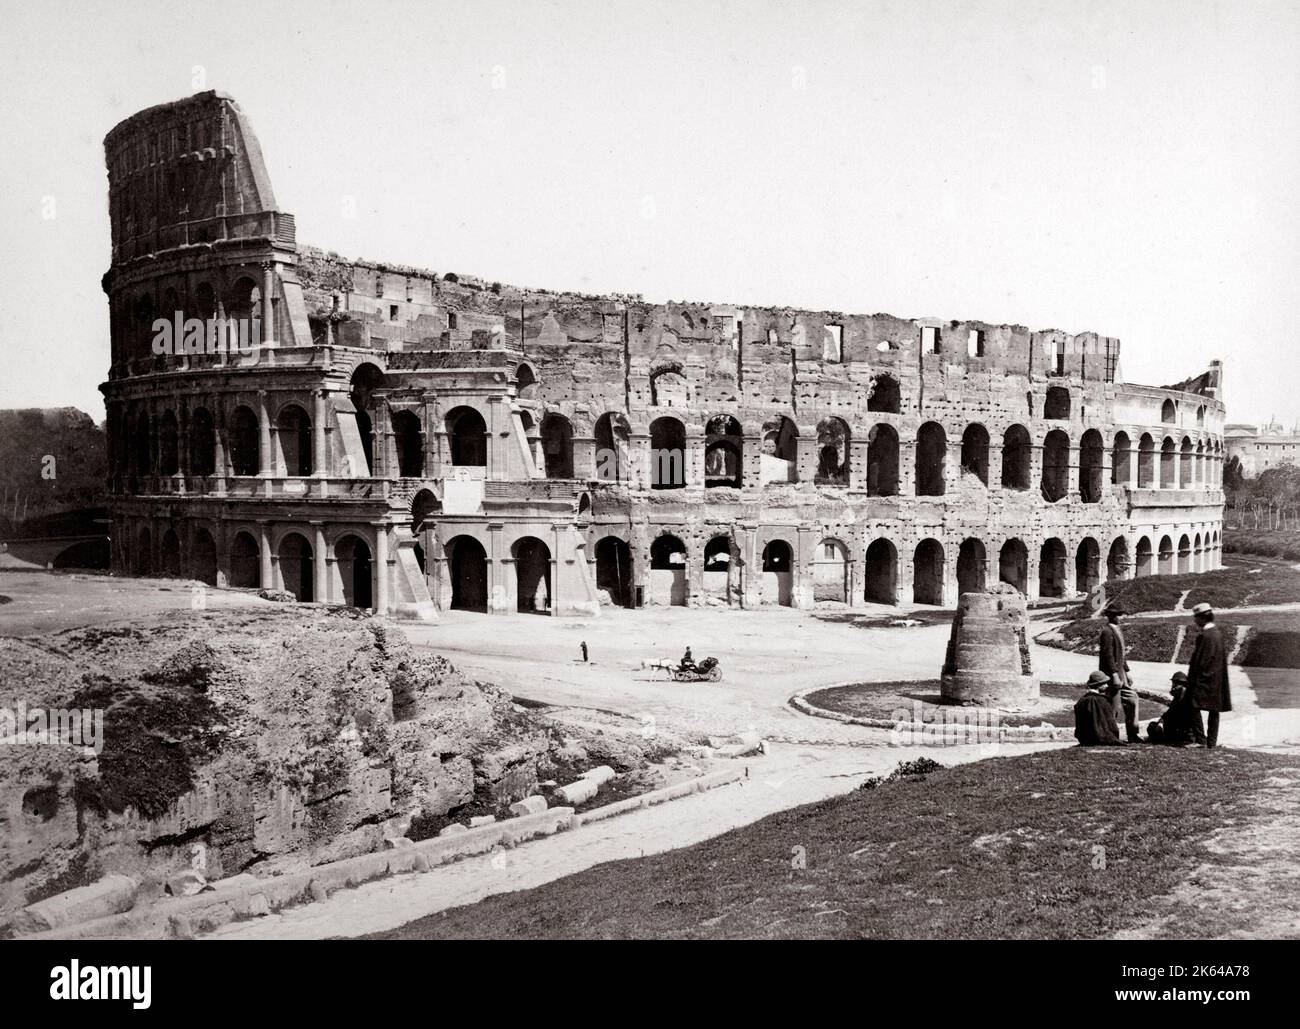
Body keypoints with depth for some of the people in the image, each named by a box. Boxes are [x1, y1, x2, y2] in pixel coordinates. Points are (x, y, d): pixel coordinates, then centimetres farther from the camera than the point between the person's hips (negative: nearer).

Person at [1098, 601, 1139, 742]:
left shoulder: (1117, 630, 16)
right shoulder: (1107, 631, -16)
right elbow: (1108, 655, -21)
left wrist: (1126, 671, 19)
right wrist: (1115, 675, -24)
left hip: (1120, 673, 10)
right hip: (1112, 674, -10)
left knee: (1132, 700, 13)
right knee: (1114, 707, -5)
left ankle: (1132, 735, 20)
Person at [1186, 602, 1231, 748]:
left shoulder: (1203, 636, -15)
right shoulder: (1219, 634, 10)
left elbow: (1198, 661, -16)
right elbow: (1223, 658, 15)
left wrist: (1191, 680, -11)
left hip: (1203, 680, -9)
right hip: (1217, 680, 9)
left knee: (1195, 708, -7)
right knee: (1214, 712, 9)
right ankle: (1212, 741, 13)